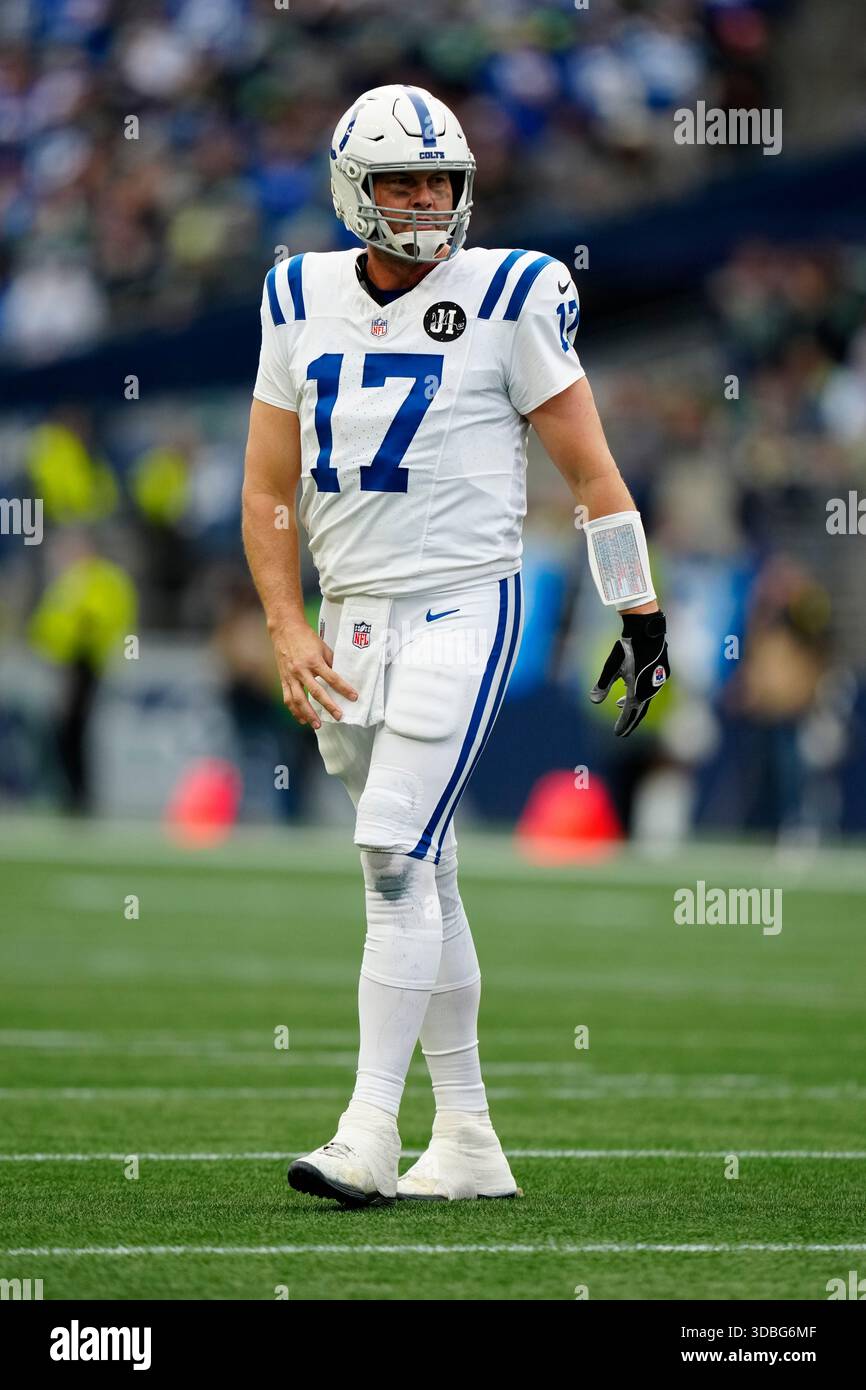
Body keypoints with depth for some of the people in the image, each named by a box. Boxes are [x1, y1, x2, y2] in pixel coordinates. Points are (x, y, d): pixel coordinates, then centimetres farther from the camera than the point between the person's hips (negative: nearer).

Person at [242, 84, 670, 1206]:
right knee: (422, 877, 9)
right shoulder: (303, 303, 7)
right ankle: (468, 1144, 14)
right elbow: (268, 491, 10)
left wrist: (639, 616, 1)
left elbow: (589, 469, -1)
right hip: (349, 621, 5)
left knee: (396, 860, -16)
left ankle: (370, 1133, -14)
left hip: (460, 611, -5)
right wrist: (289, 633, 0)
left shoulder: (505, 300, -6)